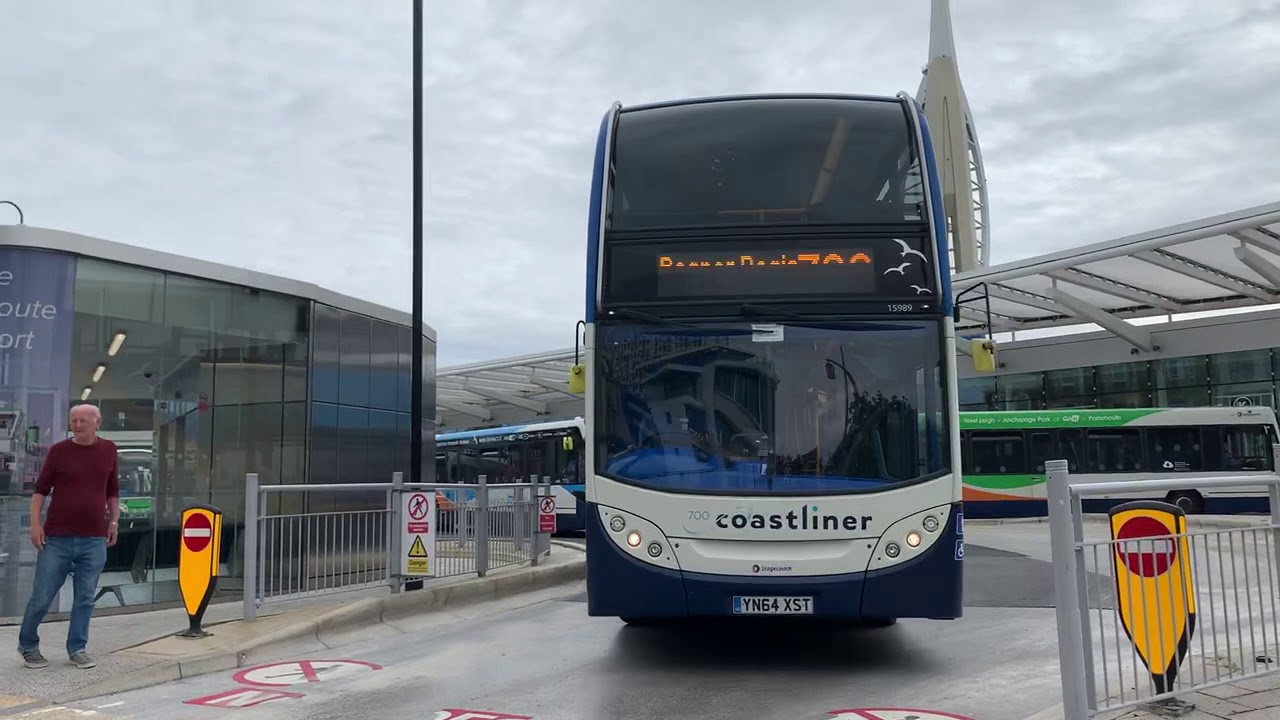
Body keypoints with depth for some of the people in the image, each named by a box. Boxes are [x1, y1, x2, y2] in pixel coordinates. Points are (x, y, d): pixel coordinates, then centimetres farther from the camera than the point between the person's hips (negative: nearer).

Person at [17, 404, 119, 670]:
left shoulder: (108, 450, 5)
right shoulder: (58, 450, -2)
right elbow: (41, 488, 1)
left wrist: (114, 521, 13)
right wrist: (35, 523, -7)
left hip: (94, 539, 2)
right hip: (57, 538, -2)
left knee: (85, 599, 6)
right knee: (42, 596, 5)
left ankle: (77, 648, 18)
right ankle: (28, 645, 24)